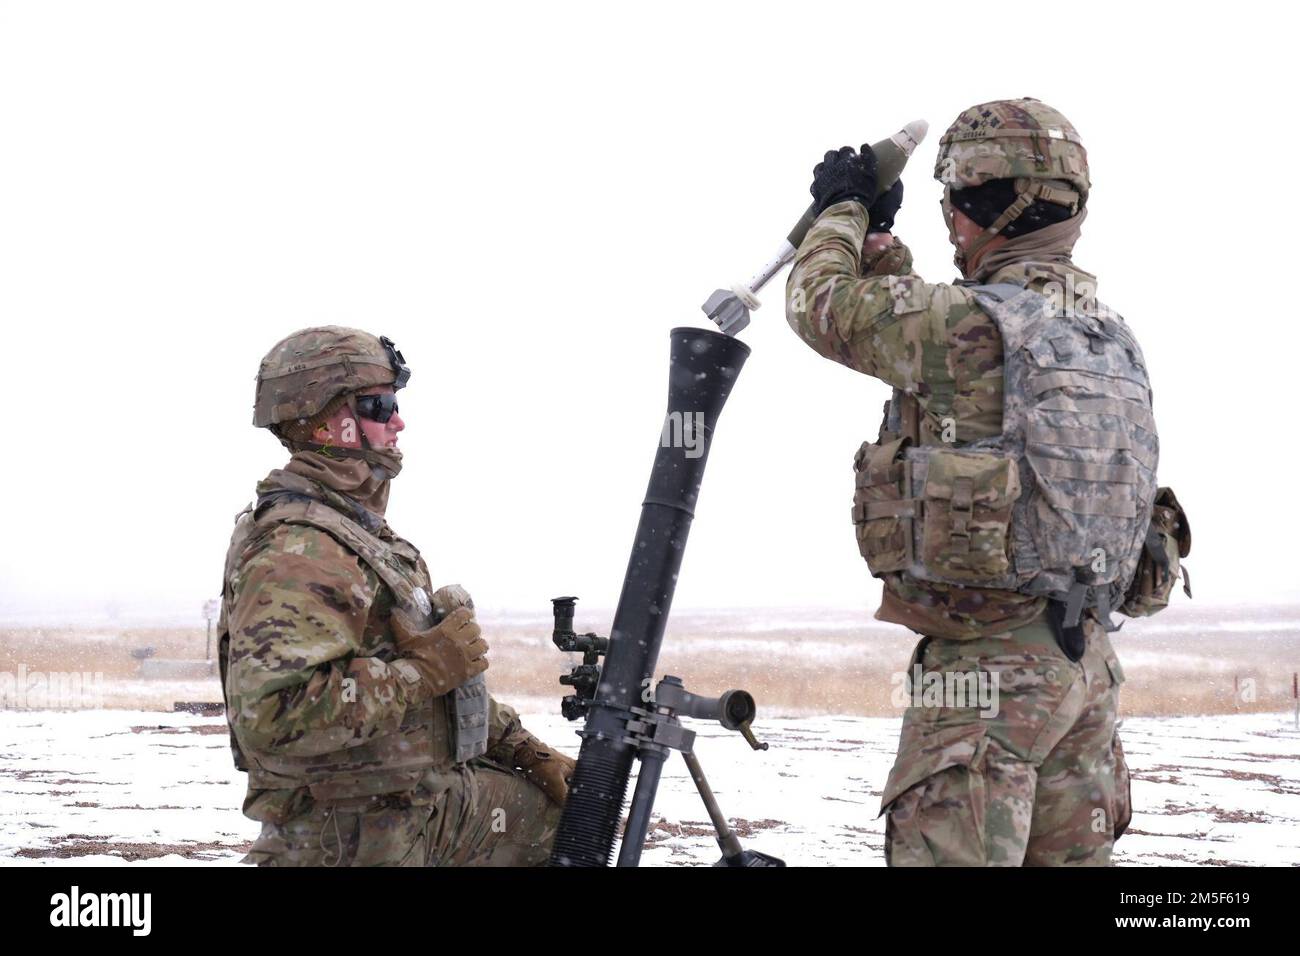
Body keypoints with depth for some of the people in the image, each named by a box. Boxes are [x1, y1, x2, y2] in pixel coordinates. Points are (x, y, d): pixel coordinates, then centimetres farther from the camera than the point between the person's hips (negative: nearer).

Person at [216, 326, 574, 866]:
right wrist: (425, 667, -27)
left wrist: (525, 751, 13)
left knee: (570, 808, 17)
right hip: (354, 841, -10)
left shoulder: (361, 528, 12)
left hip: (426, 800, 10)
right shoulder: (297, 550, -22)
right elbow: (271, 717, -35)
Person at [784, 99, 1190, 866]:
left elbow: (821, 303, -1)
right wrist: (880, 239, 27)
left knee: (953, 855, -6)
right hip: (1087, 657, 8)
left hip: (987, 659, -8)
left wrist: (843, 211, 16)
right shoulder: (1106, 330, 10)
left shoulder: (966, 323, -16)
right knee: (1073, 858, 13)